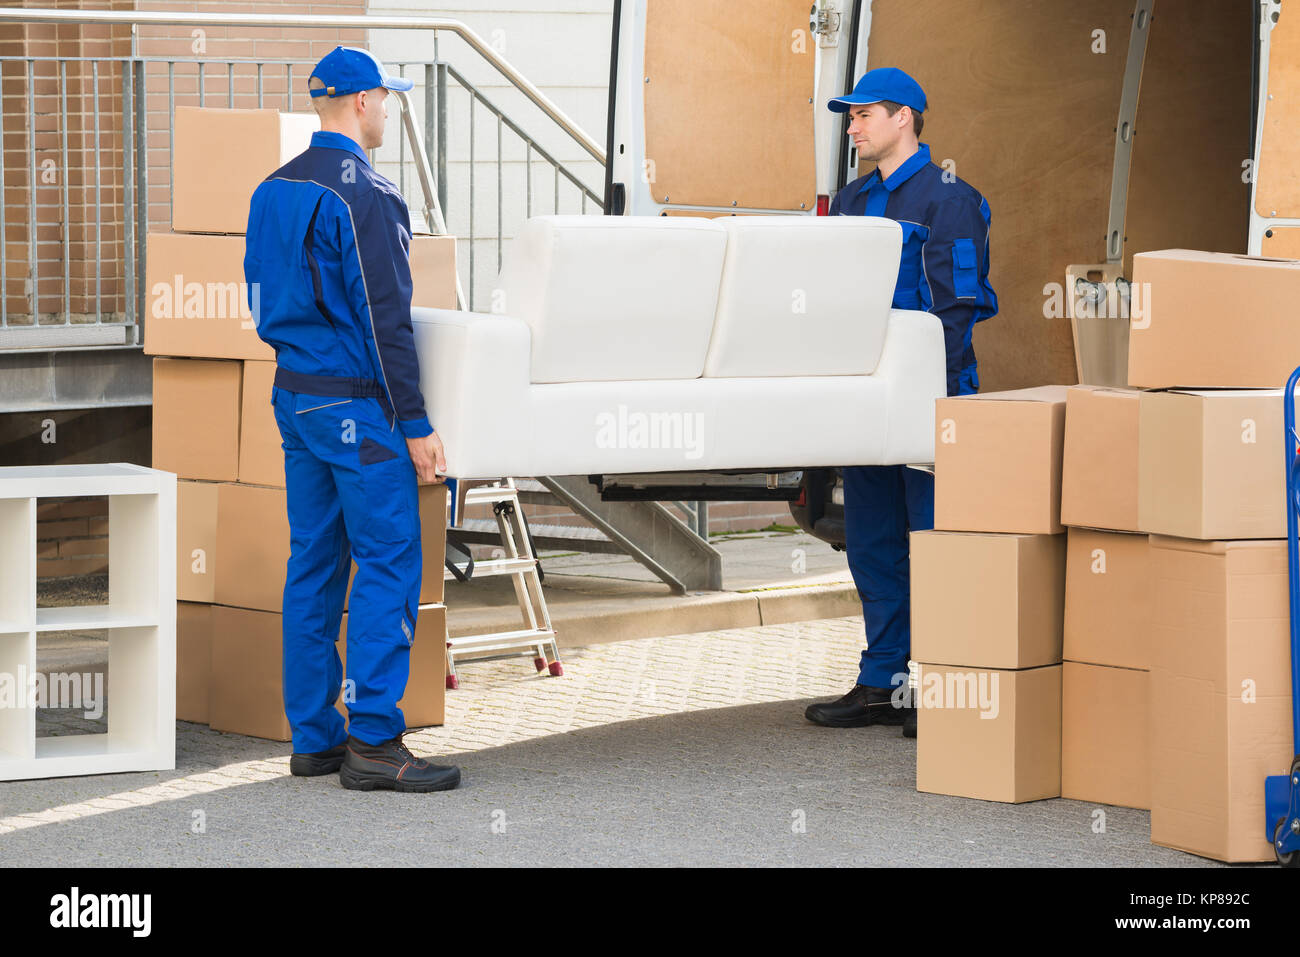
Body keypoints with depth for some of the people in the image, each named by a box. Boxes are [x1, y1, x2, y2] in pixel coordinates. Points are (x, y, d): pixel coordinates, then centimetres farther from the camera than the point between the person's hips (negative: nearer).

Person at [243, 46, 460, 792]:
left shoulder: (274, 191, 12)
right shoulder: (364, 196, -15)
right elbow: (384, 320, -17)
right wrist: (415, 425, -15)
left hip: (294, 394, 9)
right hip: (355, 403, -9)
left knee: (314, 563, 11)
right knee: (389, 564, -6)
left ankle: (314, 736, 13)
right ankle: (373, 741, -10)